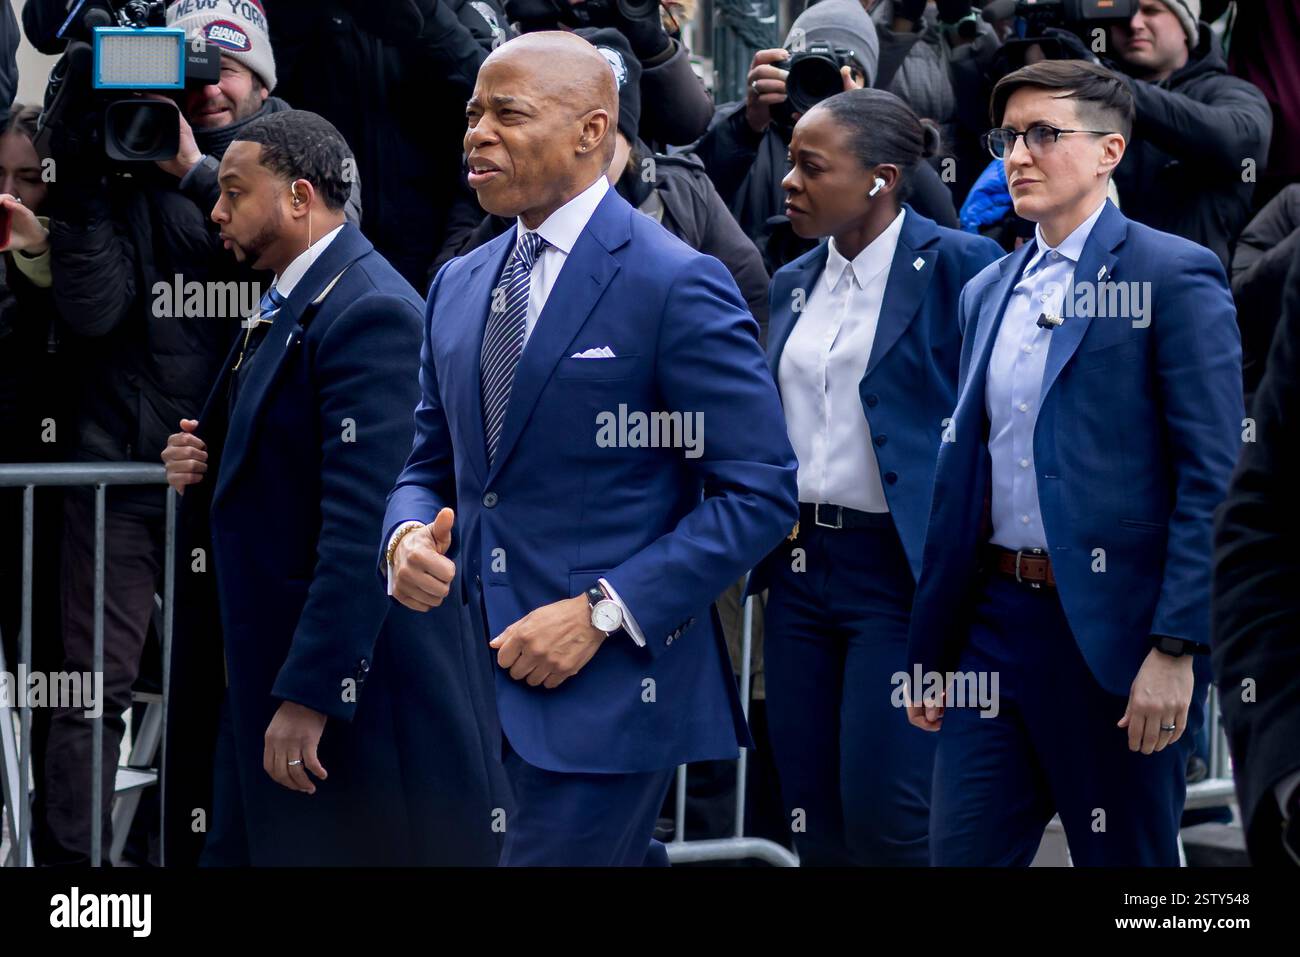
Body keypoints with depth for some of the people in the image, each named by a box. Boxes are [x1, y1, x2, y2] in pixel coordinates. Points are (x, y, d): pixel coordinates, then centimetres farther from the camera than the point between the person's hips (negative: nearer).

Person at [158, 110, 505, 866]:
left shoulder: (370, 314, -18)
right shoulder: (288, 307, 15)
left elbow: (363, 520, -24)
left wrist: (310, 693, -26)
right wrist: (205, 468, 3)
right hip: (267, 664, 10)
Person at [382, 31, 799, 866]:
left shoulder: (676, 286, -10)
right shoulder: (459, 287, 13)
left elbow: (759, 493, -12)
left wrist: (601, 613, -17)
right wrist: (406, 537, -4)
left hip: (612, 681, -7)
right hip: (486, 672, 7)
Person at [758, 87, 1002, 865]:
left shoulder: (958, 266, -9)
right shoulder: (793, 284, 12)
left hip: (902, 568, -7)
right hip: (803, 564, 7)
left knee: (884, 815, -12)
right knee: (813, 818, 8)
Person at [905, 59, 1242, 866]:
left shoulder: (1175, 276, -6)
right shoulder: (987, 293, 15)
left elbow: (1213, 478, -11)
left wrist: (1177, 647, -18)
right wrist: (931, 650, 14)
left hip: (1115, 633, -6)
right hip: (997, 619, 6)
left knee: (1126, 857, 4)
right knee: (961, 850, 4)